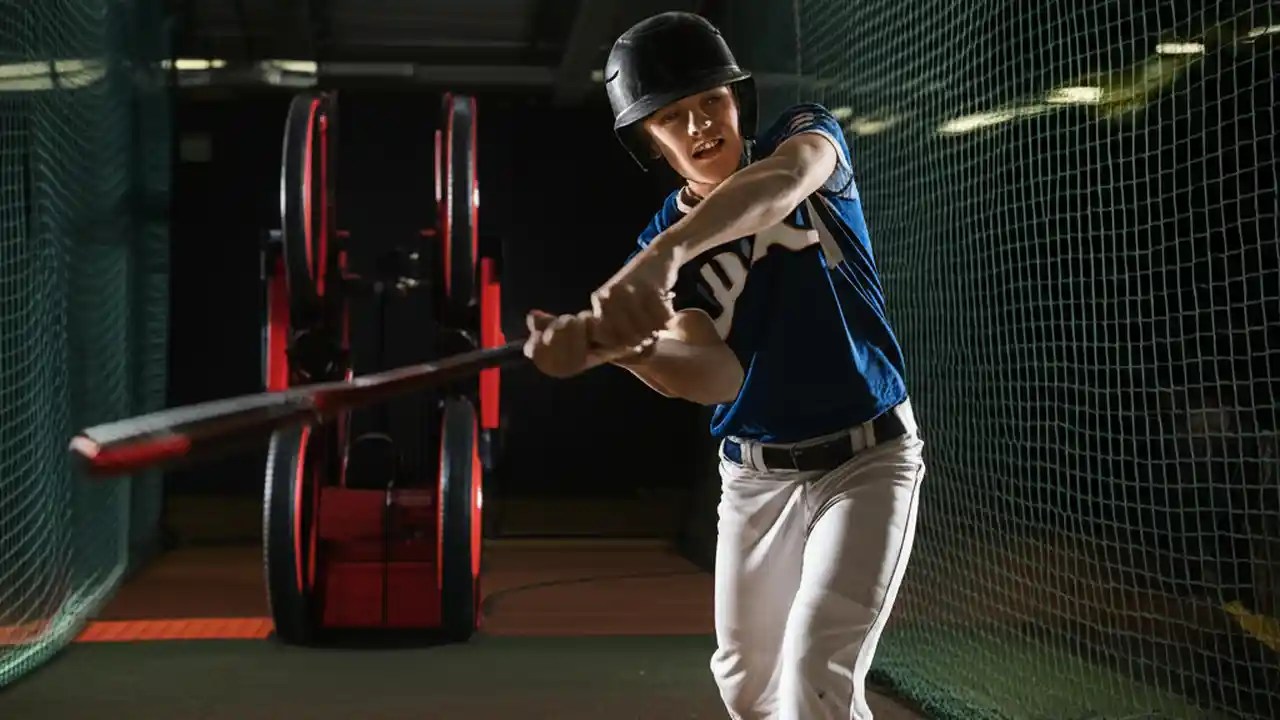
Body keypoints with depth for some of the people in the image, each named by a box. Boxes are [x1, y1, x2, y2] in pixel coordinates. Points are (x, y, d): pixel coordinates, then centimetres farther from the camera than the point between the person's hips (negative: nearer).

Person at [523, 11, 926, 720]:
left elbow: (783, 179, -37)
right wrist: (630, 348, -46)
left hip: (865, 459, -4)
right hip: (754, 476, 4)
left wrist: (666, 254, -55)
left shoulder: (807, 133, -9)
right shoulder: (657, 246, -6)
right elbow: (718, 376, -23)